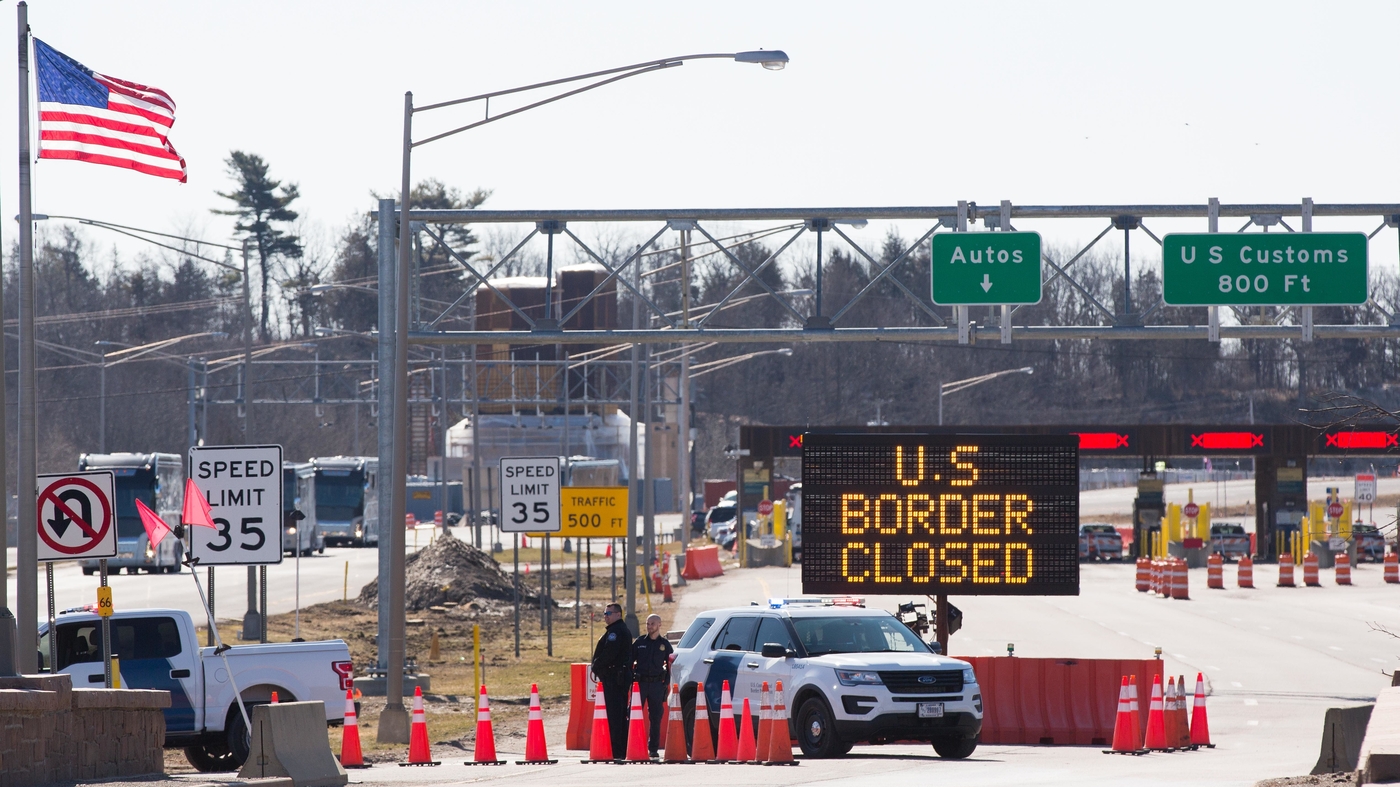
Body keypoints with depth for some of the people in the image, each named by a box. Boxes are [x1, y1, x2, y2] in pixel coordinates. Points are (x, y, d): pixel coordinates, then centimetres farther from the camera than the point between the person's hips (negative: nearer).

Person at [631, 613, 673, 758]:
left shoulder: (665, 644, 9)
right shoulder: (639, 642, 8)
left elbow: (670, 665, 12)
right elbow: (630, 662, 10)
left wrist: (666, 683, 1)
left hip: (657, 684, 0)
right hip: (640, 682, 0)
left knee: (656, 717, 2)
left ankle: (653, 748, 7)